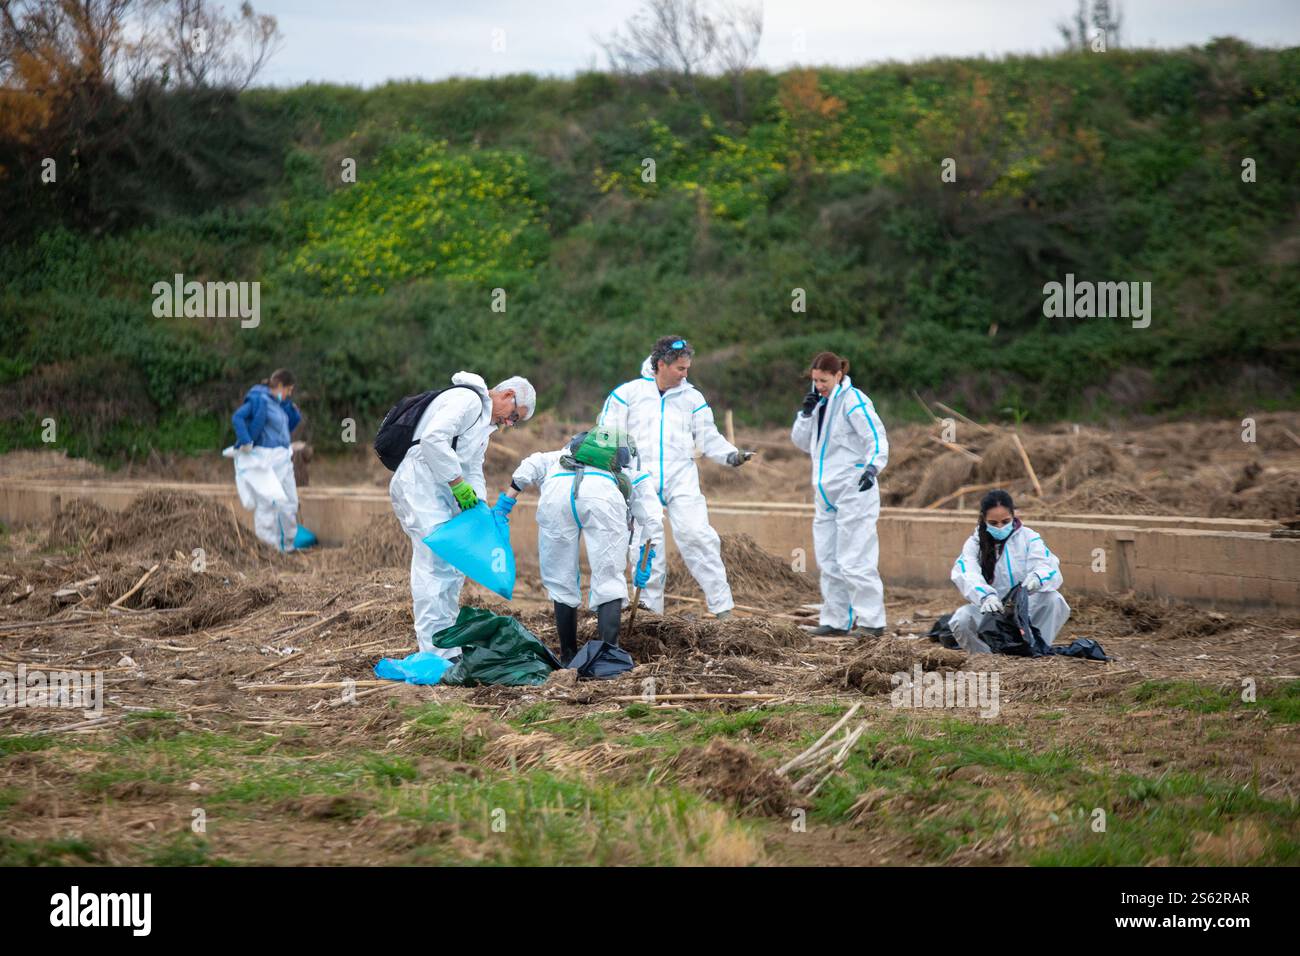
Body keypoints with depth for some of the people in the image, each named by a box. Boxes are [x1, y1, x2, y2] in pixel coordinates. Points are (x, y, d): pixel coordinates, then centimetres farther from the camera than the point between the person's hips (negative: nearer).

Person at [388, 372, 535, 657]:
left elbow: (473, 469, 23)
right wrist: (458, 483, -19)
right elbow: (433, 438, -22)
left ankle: (449, 648, 20)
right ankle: (437, 654, -19)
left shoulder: (484, 422, 24)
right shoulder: (468, 399, -9)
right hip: (420, 485, -11)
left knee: (452, 569, 13)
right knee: (435, 566, -15)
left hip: (440, 491, 11)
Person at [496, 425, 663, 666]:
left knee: (561, 582, 16)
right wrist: (645, 563, 27)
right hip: (604, 493, -2)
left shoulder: (566, 454, 44)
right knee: (609, 582, 8)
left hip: (556, 492, 2)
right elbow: (652, 519, 23)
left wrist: (506, 500, 22)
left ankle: (568, 657, 19)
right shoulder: (636, 472, 38)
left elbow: (533, 464, 25)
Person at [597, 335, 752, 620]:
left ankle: (722, 607, -13)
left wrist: (730, 455, -7)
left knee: (696, 534, -14)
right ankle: (650, 610, 10)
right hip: (641, 479, 0)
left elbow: (708, 437, 10)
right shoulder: (628, 393, 6)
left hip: (681, 478, 0)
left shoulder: (691, 397, 11)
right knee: (645, 545, 1)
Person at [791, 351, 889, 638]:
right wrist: (806, 412, 2)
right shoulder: (821, 402, 13)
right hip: (826, 493, 9)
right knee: (828, 561, 11)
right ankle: (836, 619, 18)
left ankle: (871, 620, -5)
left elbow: (876, 438, -17)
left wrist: (872, 467, -33)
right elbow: (802, 442, 17)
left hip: (854, 492, -9)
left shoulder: (853, 400, -11)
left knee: (854, 560, -10)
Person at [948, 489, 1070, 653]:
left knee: (1053, 599, -30)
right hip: (991, 611, 0)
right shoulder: (975, 543, 0)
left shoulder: (1029, 537, 0)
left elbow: (1051, 570, -15)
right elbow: (967, 574, -20)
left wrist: (1037, 578, -42)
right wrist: (986, 596, -44)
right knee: (961, 619, -30)